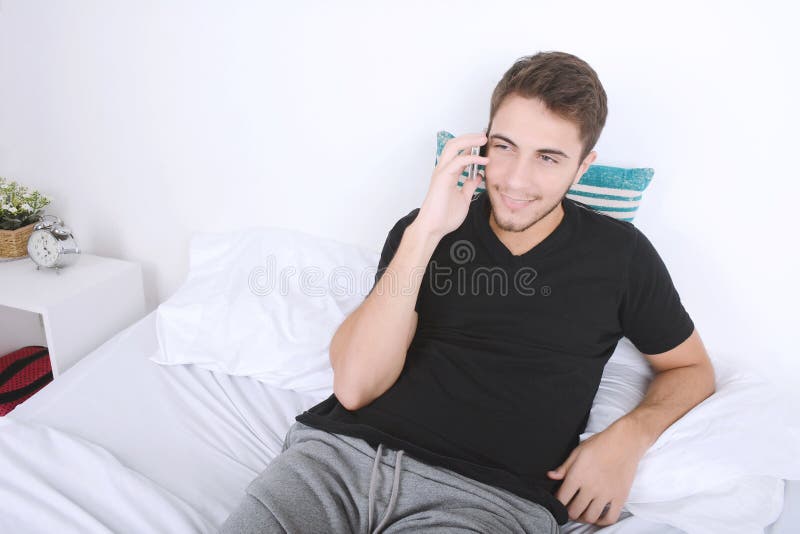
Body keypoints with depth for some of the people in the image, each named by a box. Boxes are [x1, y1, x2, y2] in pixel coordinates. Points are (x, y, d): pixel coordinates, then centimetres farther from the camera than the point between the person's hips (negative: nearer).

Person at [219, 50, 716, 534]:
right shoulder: (425, 227, 7)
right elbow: (354, 389, -3)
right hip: (346, 448, 1)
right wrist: (425, 233, -12)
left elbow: (692, 368, 20)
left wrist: (629, 435, -2)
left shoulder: (618, 253, 7)